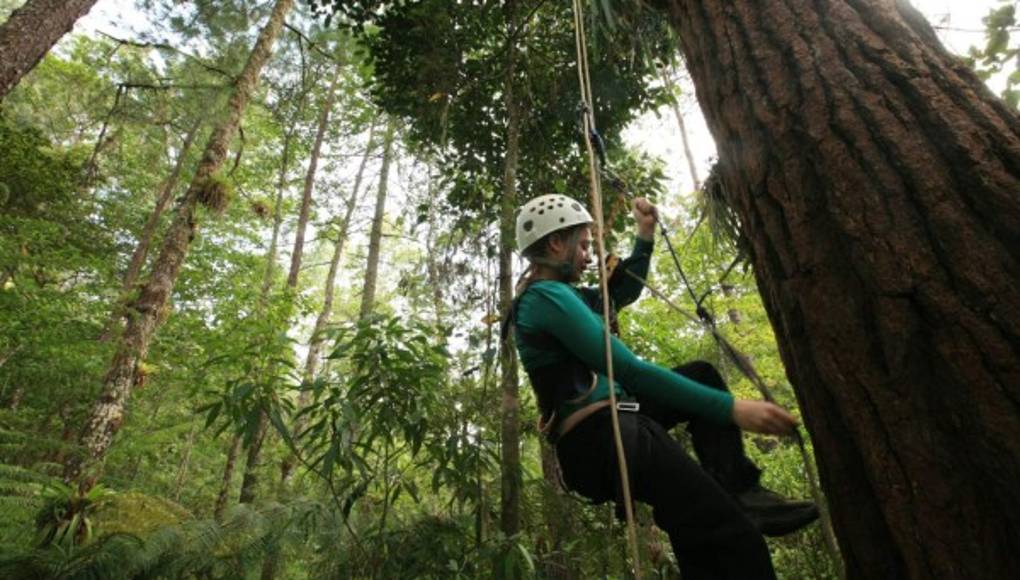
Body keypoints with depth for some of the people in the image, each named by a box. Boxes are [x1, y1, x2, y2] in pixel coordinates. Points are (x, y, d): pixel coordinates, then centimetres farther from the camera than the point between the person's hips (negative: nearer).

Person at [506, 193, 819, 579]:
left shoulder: (548, 296, 17)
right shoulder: (547, 296, -16)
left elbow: (625, 291, 30)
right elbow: (629, 370, -23)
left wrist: (645, 235, 20)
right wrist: (730, 408, -21)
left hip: (609, 422, 11)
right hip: (599, 436, -11)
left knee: (701, 374, 21)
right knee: (733, 536, -20)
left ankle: (739, 492, 5)